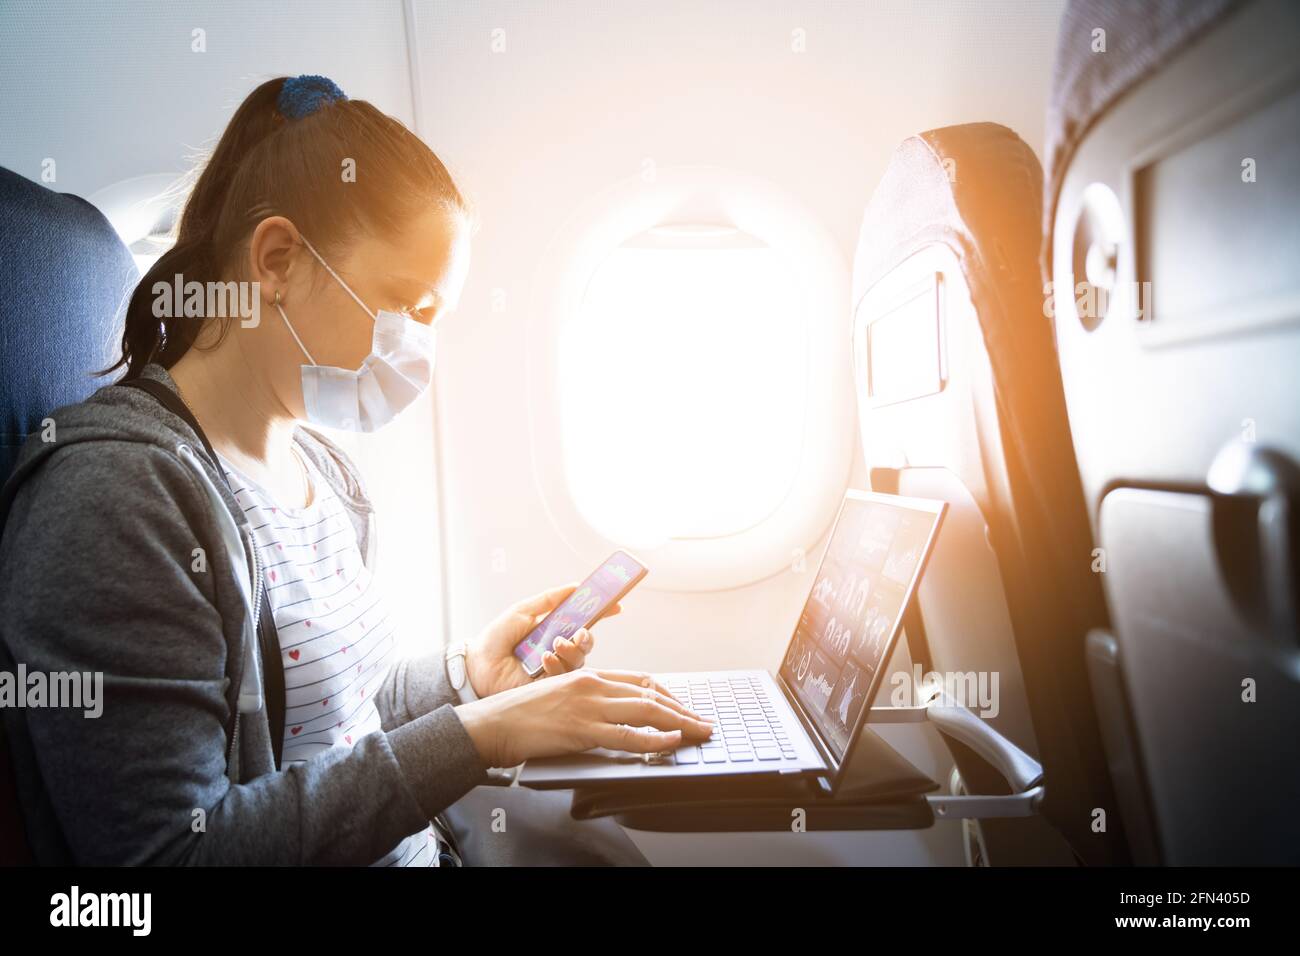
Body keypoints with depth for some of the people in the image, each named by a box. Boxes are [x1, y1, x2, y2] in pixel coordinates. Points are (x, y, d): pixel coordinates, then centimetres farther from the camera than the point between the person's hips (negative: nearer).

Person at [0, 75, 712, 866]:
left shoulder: (320, 466, 5)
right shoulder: (115, 491, -21)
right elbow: (170, 847, -23)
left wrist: (464, 677, -2)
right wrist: (476, 734, -24)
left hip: (411, 832, 7)